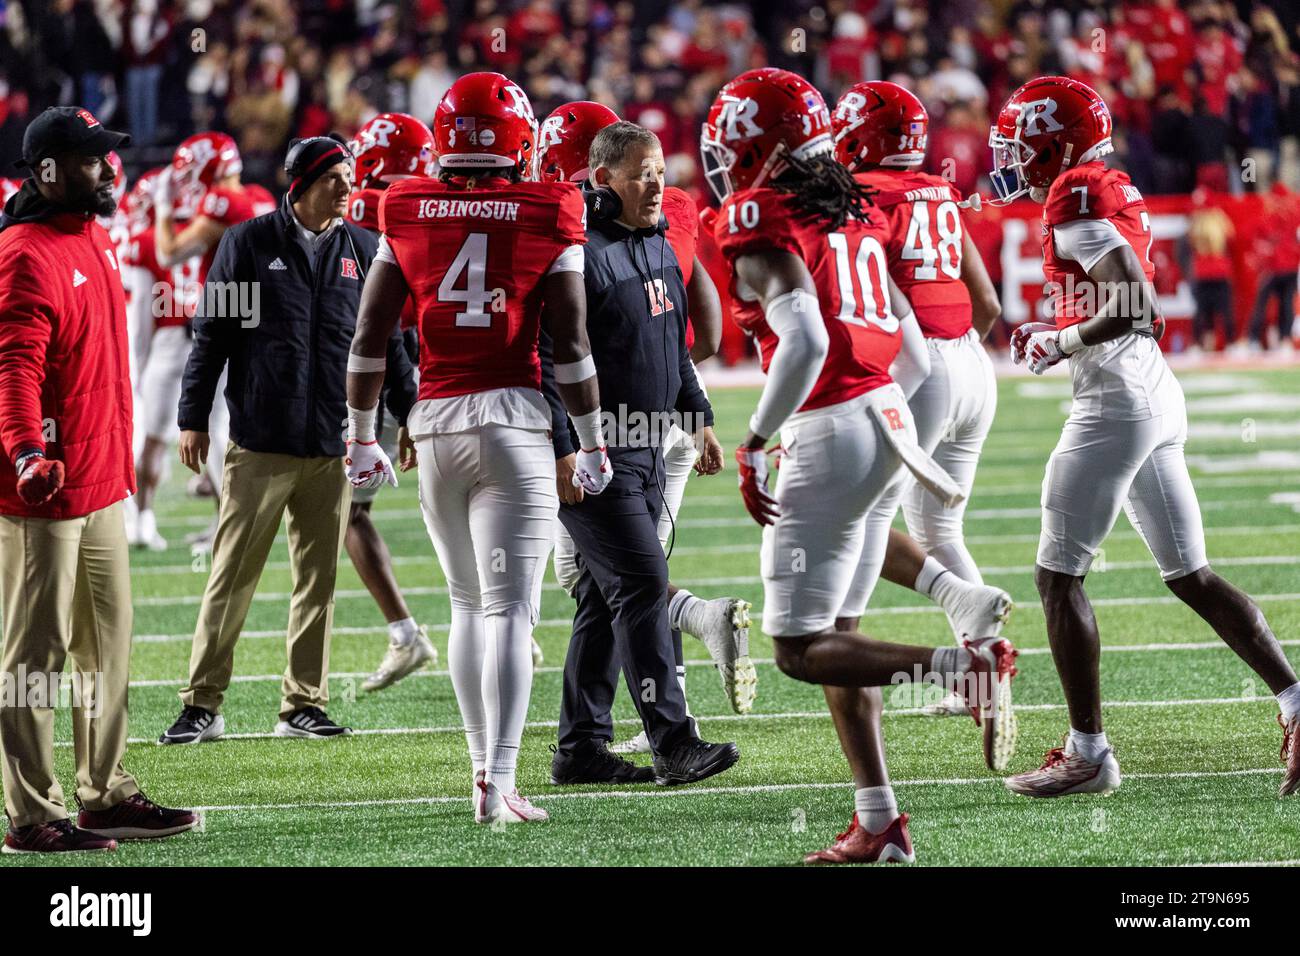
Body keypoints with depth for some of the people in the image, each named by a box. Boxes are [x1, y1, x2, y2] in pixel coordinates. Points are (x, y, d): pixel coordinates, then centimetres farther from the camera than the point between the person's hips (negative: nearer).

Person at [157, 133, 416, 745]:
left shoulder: (363, 250, 9)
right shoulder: (249, 243, 0)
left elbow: (388, 340, 16)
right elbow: (212, 333, 2)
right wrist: (193, 418, 0)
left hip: (333, 448, 3)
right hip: (260, 446, -3)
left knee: (318, 580, 6)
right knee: (232, 578, -3)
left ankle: (304, 706, 13)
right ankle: (202, 705, 2)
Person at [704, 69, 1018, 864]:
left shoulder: (761, 218, -10)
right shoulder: (855, 209, 14)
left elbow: (805, 340, -24)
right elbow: (904, 331, 16)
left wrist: (754, 446, -17)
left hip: (829, 431, -9)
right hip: (887, 412, 9)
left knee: (800, 648, -2)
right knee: (823, 629, 16)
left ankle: (967, 668, -20)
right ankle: (878, 823, 13)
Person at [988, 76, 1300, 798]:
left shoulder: (1076, 197, -13)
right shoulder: (1115, 191, 16)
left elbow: (1134, 307, -22)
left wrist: (1060, 343, -10)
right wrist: (1056, 332, 15)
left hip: (1114, 401, -10)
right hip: (1159, 393, 10)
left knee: (1059, 577, -1)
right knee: (1192, 576, 12)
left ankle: (1088, 753, 1)